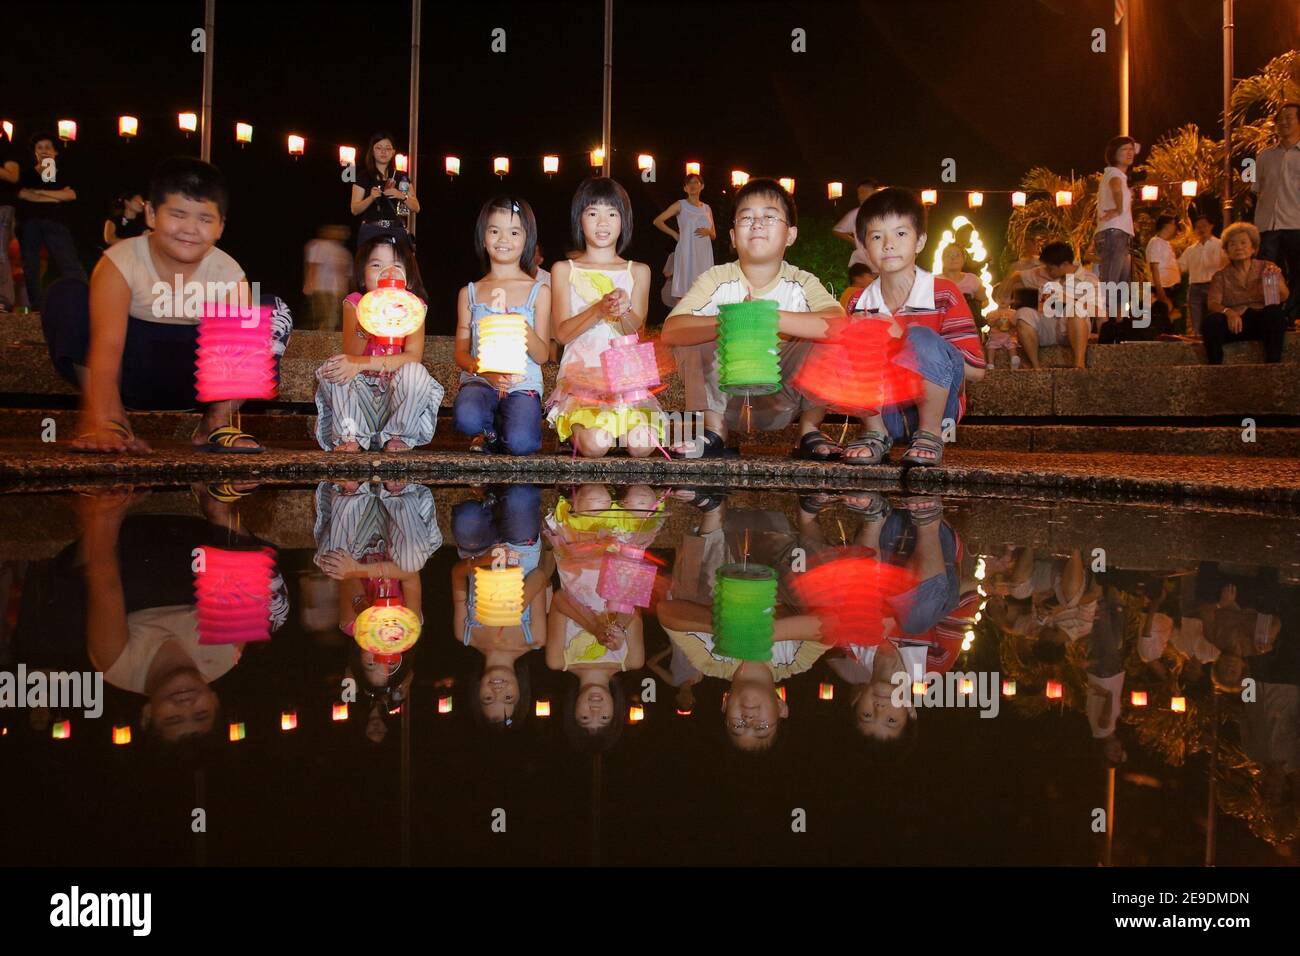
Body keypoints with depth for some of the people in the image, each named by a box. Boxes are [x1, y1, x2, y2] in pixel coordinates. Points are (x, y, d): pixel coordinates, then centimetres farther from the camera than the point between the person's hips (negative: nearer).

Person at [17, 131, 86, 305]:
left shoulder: (62, 172, 15)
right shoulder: (28, 171, 14)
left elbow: (71, 195, -3)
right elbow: (23, 194, -4)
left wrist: (40, 191, -6)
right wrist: (55, 198, -7)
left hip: (55, 221, -1)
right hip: (30, 222, 1)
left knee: (72, 266, -12)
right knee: (31, 266, 3)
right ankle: (35, 307, 7)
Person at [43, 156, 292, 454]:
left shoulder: (228, 274, -13)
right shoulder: (121, 262, -19)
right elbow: (106, 345, -32)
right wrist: (102, 424, -45)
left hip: (191, 382, 2)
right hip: (130, 374, -1)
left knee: (276, 312, -14)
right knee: (67, 294, -24)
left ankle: (217, 422, -13)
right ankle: (109, 418, -23)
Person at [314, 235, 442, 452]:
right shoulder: (354, 304, -2)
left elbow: (413, 357, -21)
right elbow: (351, 356, -13)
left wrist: (362, 364, -31)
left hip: (396, 391, -1)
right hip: (360, 393, 2)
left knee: (416, 373, -31)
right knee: (334, 367, -24)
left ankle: (399, 436, -9)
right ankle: (350, 437, -11)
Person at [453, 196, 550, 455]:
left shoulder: (539, 292, 7)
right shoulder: (470, 293, 13)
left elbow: (542, 355, 2)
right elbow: (461, 352, 8)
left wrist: (521, 328, -19)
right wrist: (484, 371, -15)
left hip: (523, 384, -1)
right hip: (479, 380, 1)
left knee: (521, 443, -31)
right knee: (466, 418, -35)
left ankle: (494, 432, 8)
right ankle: (493, 430, 3)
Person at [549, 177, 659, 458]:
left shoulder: (638, 271, 13)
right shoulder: (564, 270, 9)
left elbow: (634, 330, 2)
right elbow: (562, 333, -1)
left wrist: (624, 309, -22)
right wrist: (598, 311, -20)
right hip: (581, 375, -1)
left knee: (642, 445, -25)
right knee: (596, 444, -29)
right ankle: (576, 427, 5)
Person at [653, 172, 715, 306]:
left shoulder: (707, 208, 16)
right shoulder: (681, 205, 4)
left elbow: (714, 235, 20)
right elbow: (657, 221, 0)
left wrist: (708, 231, -3)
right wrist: (675, 234, -2)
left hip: (704, 255, 4)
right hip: (687, 253, -4)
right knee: (683, 291, -10)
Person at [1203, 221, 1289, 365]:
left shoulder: (1267, 267, 15)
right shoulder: (1221, 276, 15)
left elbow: (1283, 298, 3)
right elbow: (1212, 303, -3)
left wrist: (1277, 280, -18)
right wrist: (1228, 312, -26)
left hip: (1263, 321, 0)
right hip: (1234, 324, 0)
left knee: (1274, 312, -33)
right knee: (1211, 321, -31)